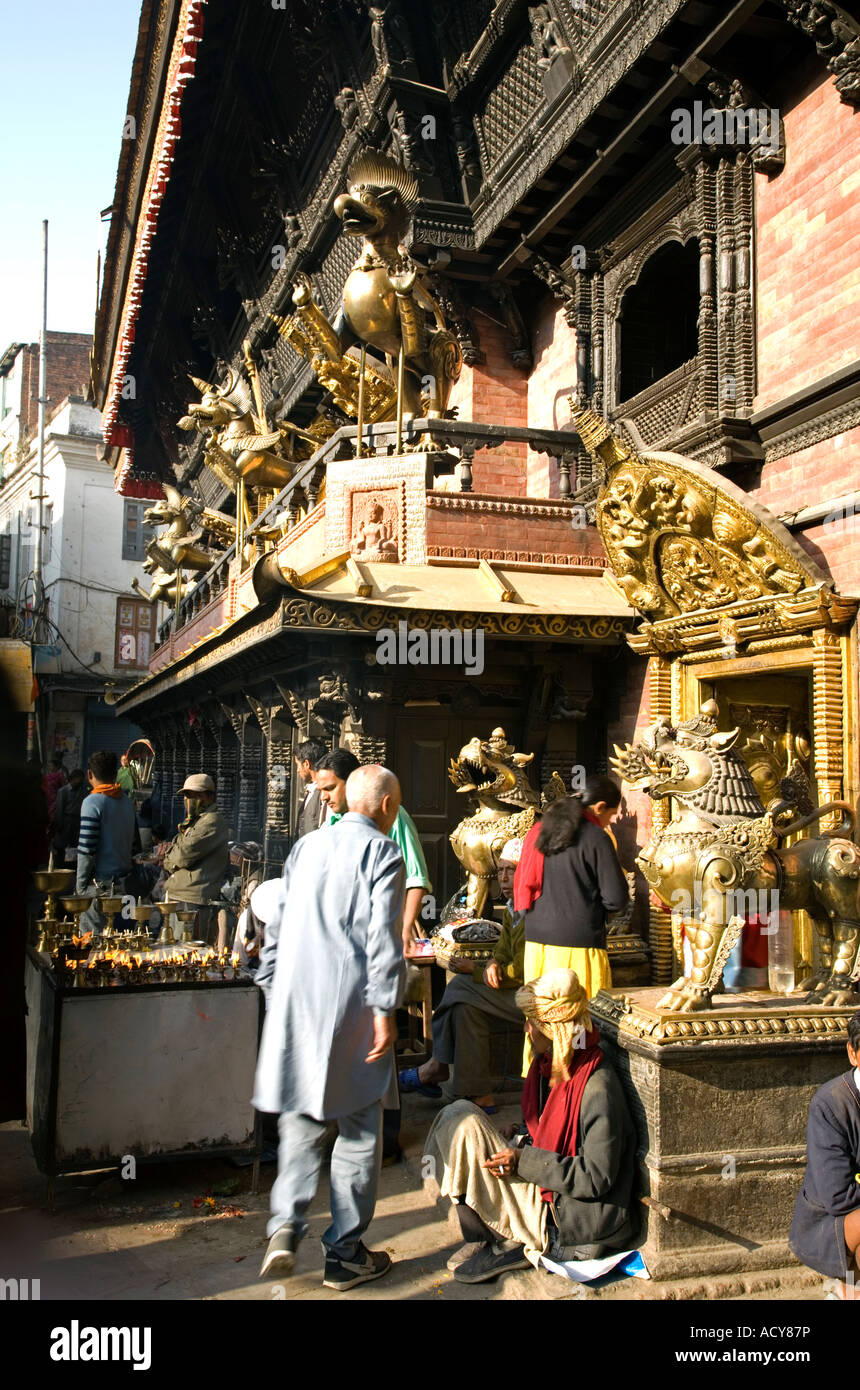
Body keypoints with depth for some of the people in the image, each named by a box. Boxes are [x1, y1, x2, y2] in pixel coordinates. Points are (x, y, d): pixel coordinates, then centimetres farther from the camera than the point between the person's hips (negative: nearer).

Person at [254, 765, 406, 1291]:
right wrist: (385, 1009, -13)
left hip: (294, 999, 5)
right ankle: (346, 1254, 14)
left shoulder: (307, 846, 14)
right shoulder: (383, 853, -5)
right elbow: (384, 937, -13)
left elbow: (279, 925, 16)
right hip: (349, 1004, -5)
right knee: (358, 1128, 6)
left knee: (301, 1116, 17)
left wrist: (273, 987, 22)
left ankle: (286, 1224, 3)